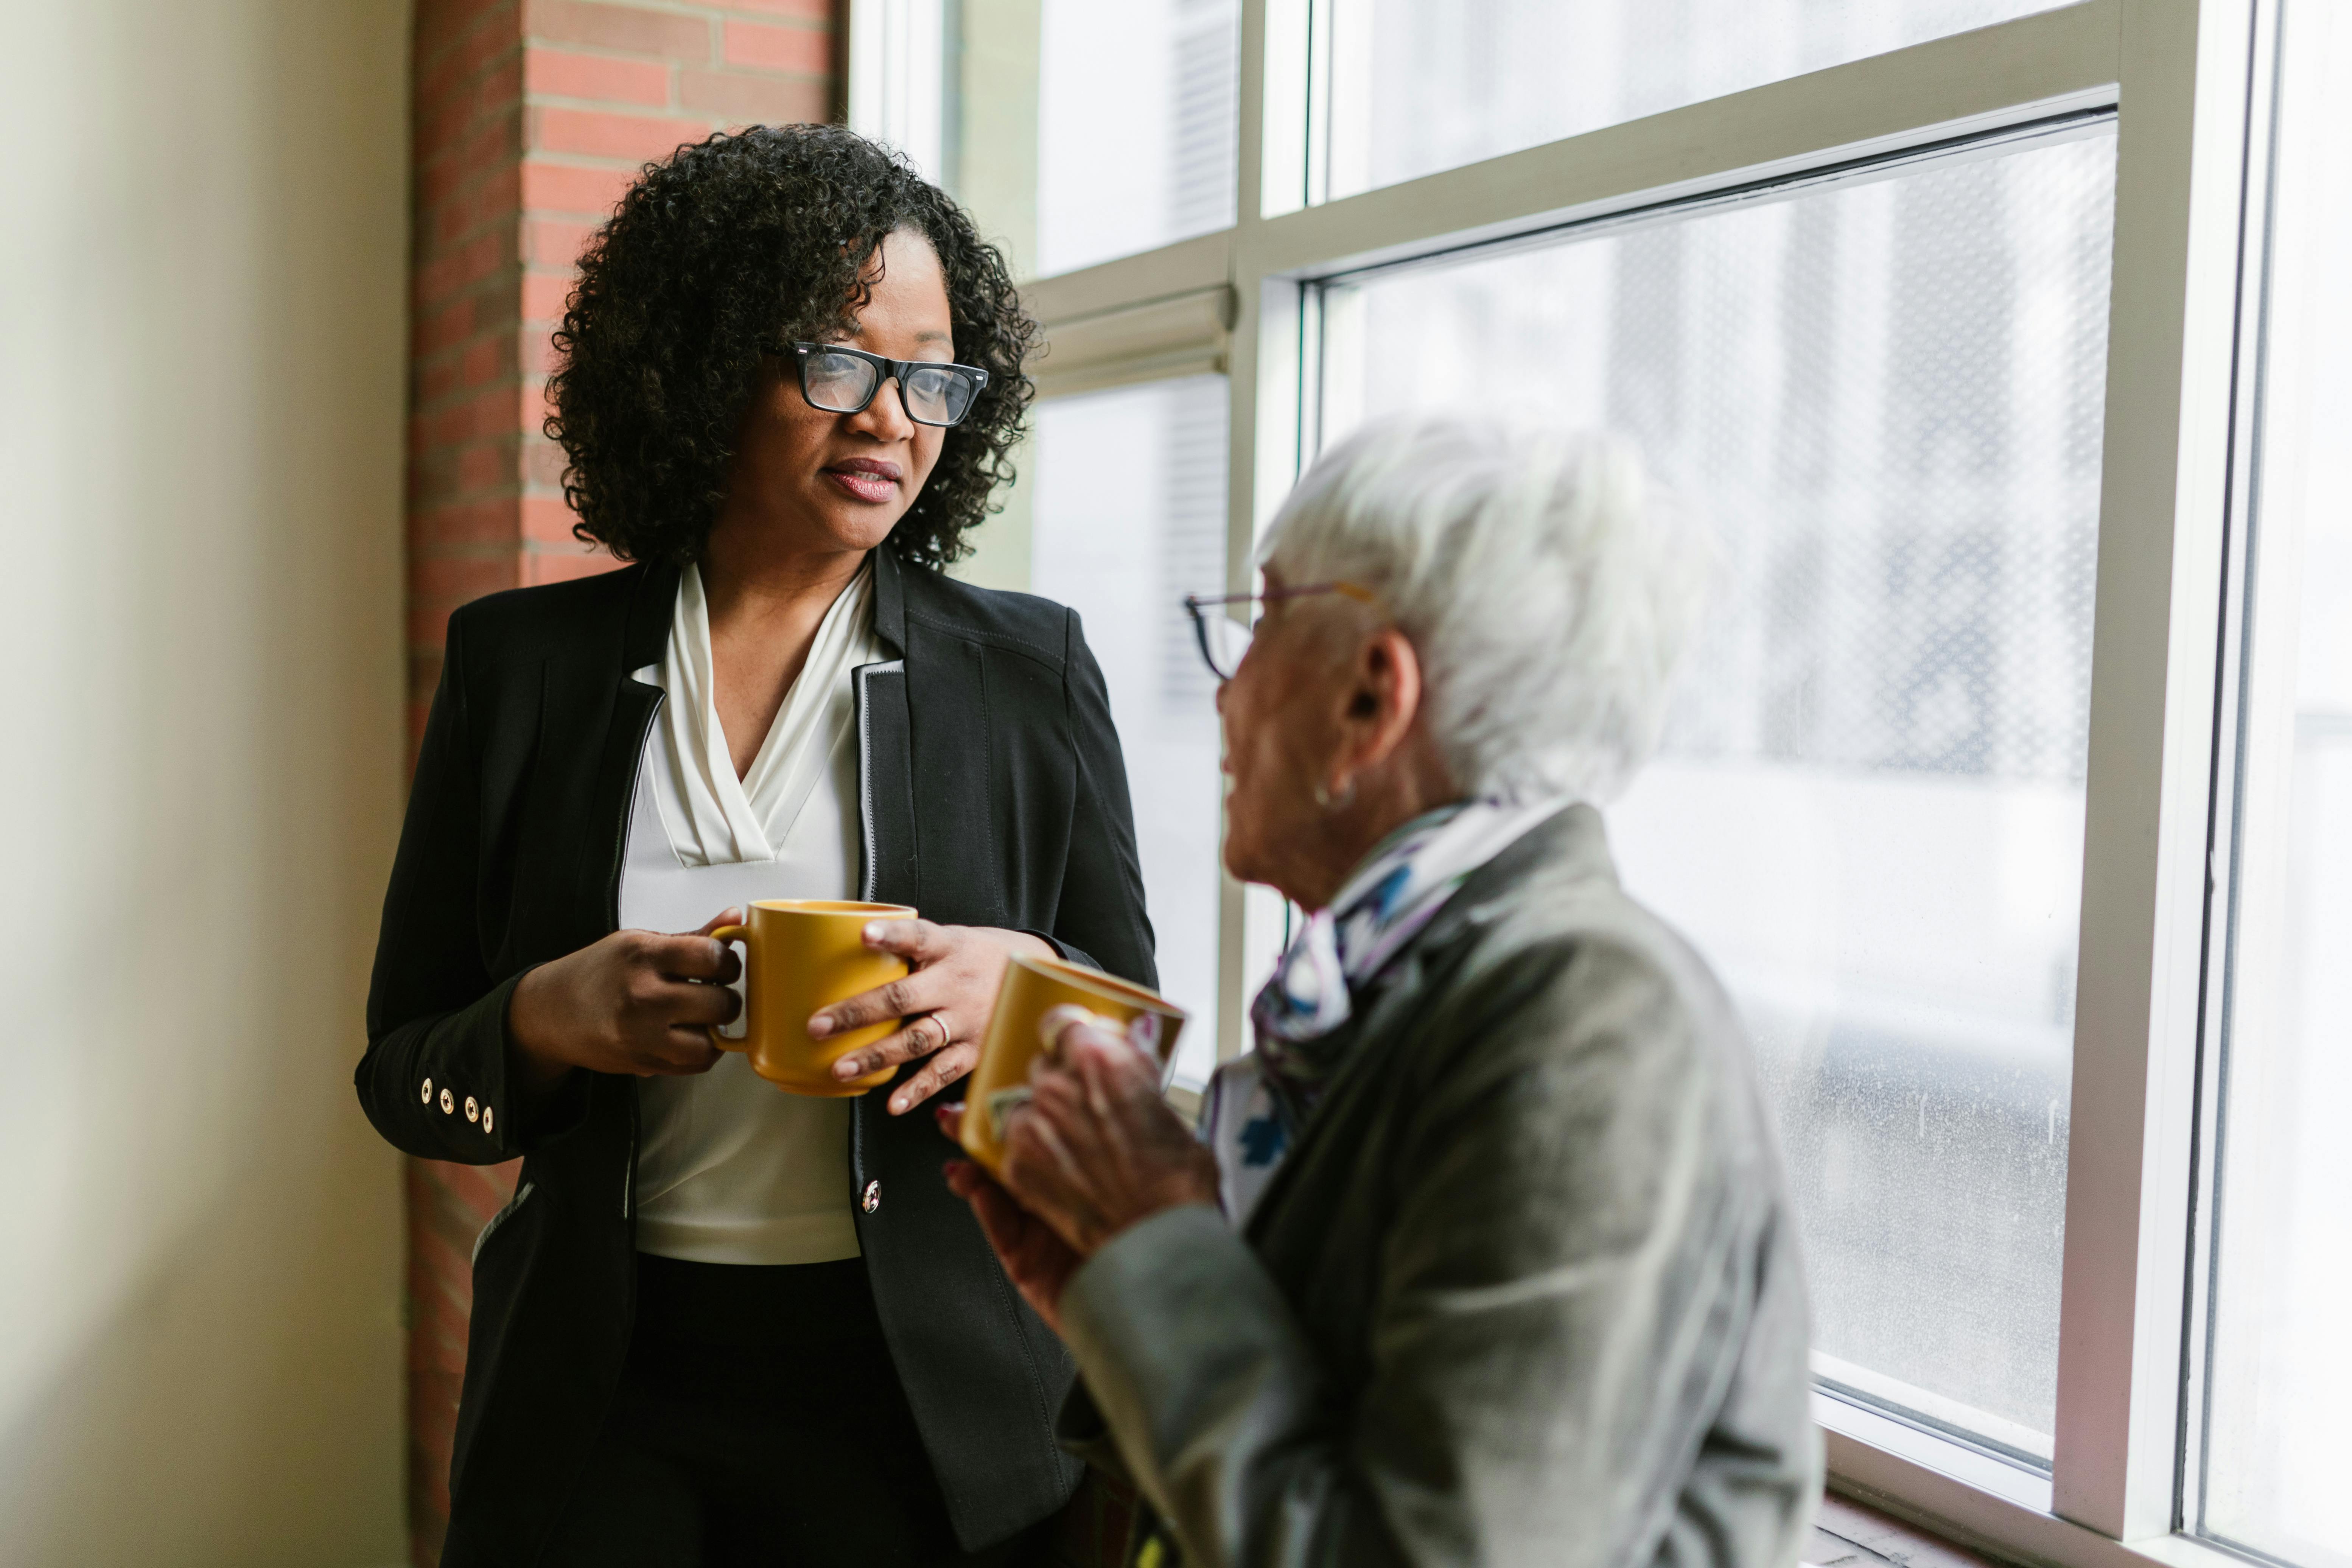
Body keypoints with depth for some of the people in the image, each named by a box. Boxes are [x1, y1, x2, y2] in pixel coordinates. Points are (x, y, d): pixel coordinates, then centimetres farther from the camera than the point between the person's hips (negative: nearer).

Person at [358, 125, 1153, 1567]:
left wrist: (1021, 989, -21)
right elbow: (404, 1080, 4)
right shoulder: (522, 665, 0)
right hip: (601, 1394, 1)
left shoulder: (1030, 672, -2)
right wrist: (544, 1022, -18)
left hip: (926, 1402, 0)